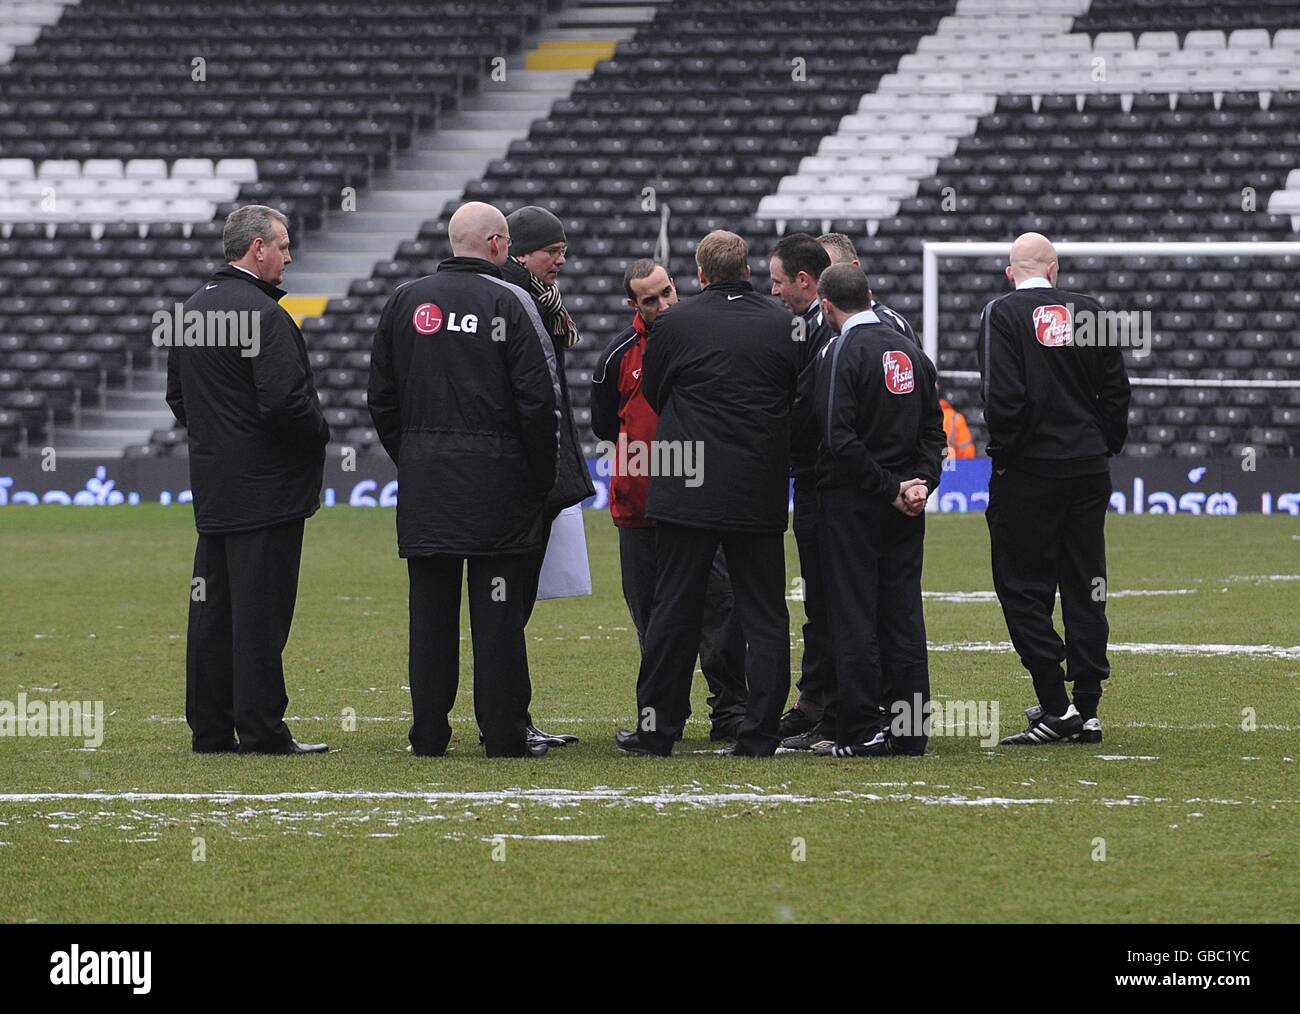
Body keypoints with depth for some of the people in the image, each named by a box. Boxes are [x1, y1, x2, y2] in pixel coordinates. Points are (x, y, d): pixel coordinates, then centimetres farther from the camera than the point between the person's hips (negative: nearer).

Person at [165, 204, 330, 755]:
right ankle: (261, 728, -5)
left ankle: (210, 728, 12)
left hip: (212, 483, 9)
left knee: (213, 605, 10)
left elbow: (177, 396, 19)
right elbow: (285, 400, -23)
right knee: (260, 607, -6)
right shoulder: (262, 314, -17)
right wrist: (319, 433, -5)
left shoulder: (193, 309, 12)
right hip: (265, 486, -9)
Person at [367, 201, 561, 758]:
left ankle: (428, 731, 7)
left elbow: (381, 396, 10)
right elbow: (539, 397, -9)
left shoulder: (405, 301, 7)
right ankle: (503, 730, 0)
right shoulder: (508, 302, -6)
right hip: (496, 477, -4)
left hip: (423, 481, 4)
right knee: (498, 608, -1)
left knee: (431, 607, 6)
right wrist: (541, 475, 1)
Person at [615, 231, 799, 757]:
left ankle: (656, 727, 7)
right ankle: (760, 731, 4)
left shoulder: (675, 323, -6)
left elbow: (653, 393, 8)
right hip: (761, 493, 2)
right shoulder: (783, 324, 0)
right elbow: (796, 397, 11)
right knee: (764, 614, 6)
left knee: (675, 610, 4)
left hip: (689, 490, -2)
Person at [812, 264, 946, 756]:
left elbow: (840, 438, -18)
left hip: (852, 501, -6)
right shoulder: (910, 351, 10)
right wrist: (920, 481, 0)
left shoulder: (840, 352, -11)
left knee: (854, 615, -2)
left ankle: (862, 730, -4)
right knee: (903, 613, 8)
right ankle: (909, 728, 9)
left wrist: (890, 489, -12)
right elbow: (933, 427, 10)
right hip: (905, 510, 6)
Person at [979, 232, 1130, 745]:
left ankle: (1056, 706, -10)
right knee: (1084, 589, 9)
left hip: (1029, 471, -5)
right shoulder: (1089, 310, 7)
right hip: (1089, 467, 5)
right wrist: (1106, 448, 15)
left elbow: (1003, 395, -14)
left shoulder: (1002, 313, -5)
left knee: (1023, 588, 0)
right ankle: (1086, 711, 9)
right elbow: (1116, 389, 8)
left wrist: (1002, 455, -5)